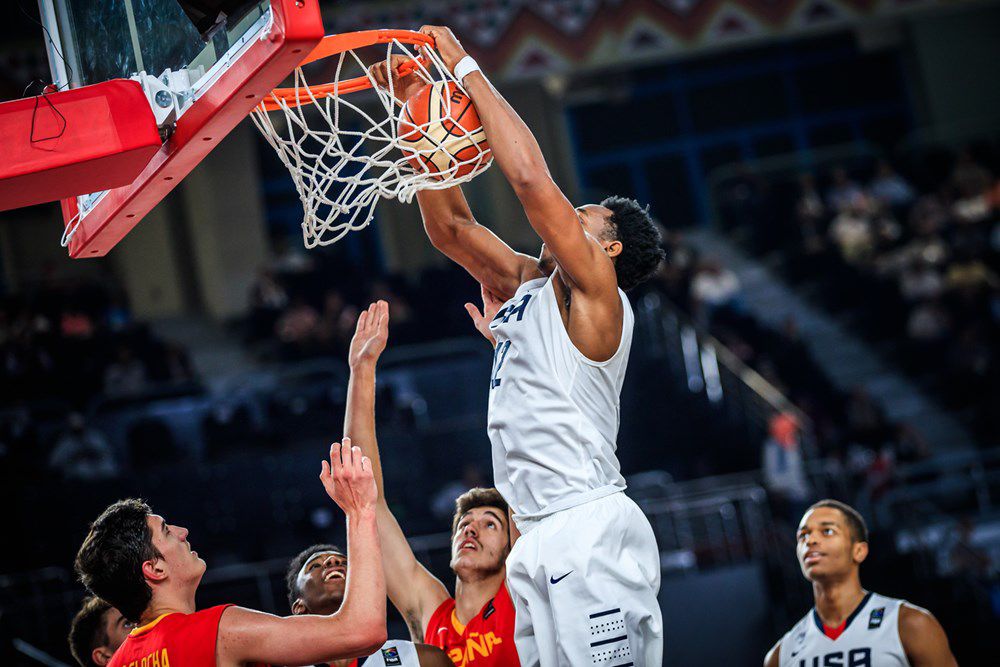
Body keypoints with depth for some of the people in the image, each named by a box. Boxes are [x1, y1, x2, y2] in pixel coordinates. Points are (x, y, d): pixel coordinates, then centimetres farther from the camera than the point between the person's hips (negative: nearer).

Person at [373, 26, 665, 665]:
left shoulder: (598, 295, -4)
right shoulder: (527, 287, 19)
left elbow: (532, 179, -14)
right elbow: (450, 227, 21)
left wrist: (467, 70, -7)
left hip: (589, 532, -8)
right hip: (536, 541, 8)